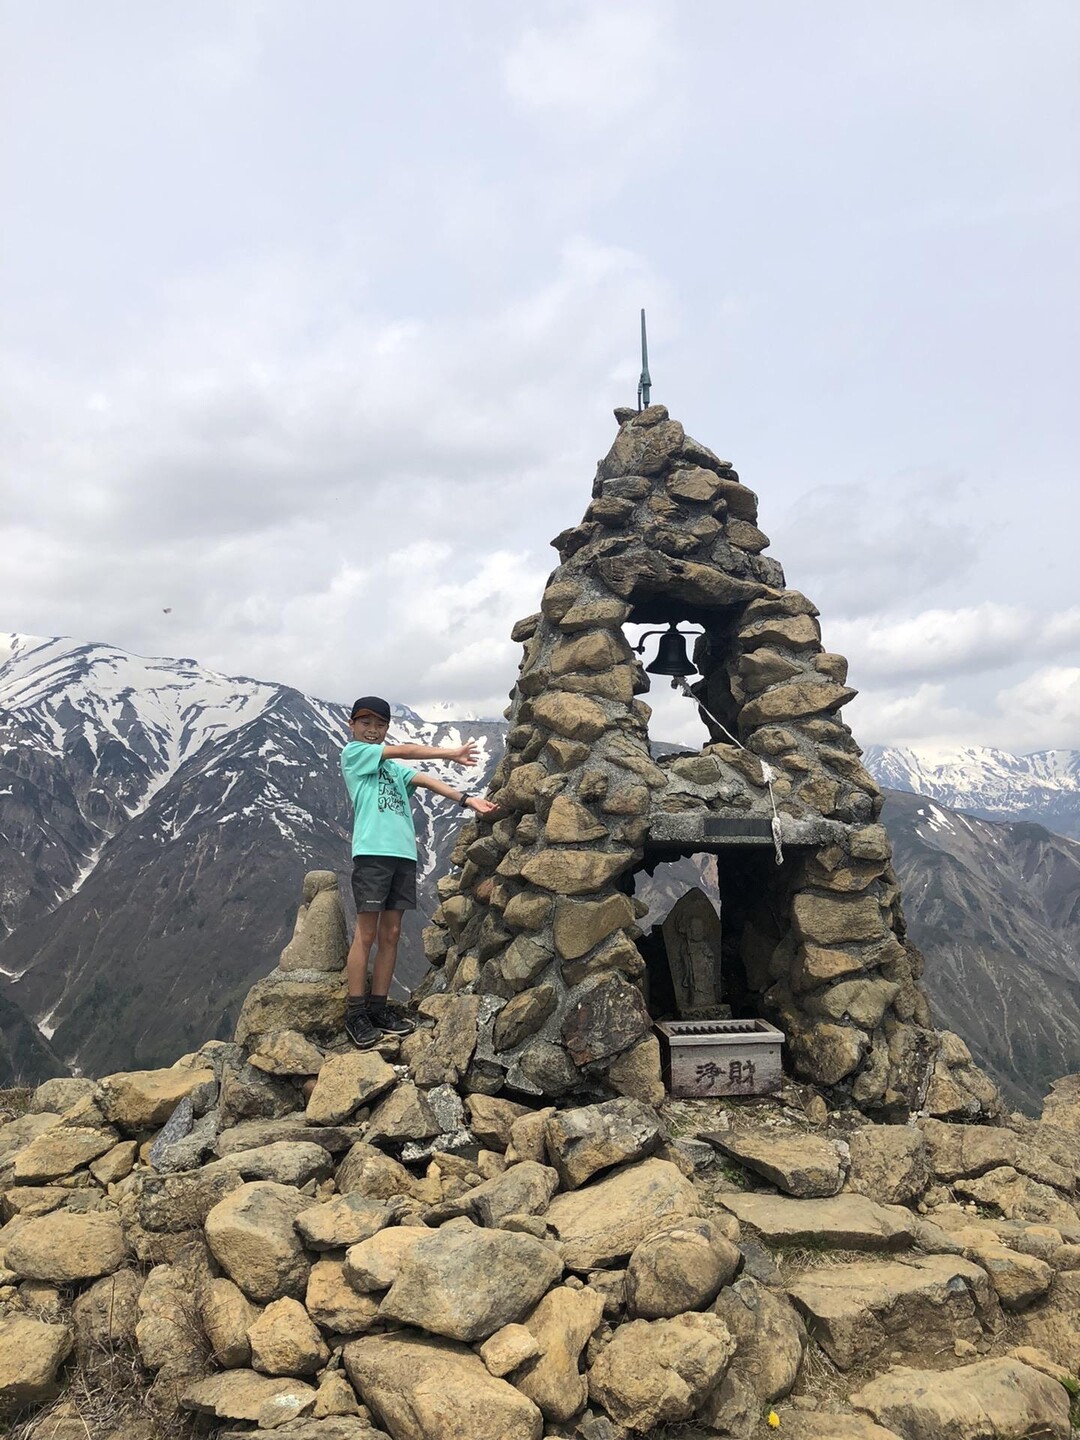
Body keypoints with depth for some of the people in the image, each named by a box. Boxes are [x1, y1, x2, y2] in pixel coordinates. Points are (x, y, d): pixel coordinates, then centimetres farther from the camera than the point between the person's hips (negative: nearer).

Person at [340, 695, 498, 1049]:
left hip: (403, 853, 6)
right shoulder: (353, 752, 6)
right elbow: (406, 751, -2)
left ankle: (378, 1008, 13)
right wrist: (451, 753, 3)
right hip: (372, 851, -6)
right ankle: (356, 1015, -1)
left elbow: (424, 780, 7)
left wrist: (466, 799, -8)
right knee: (366, 934, -6)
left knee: (391, 934, 6)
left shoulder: (393, 767, 23)